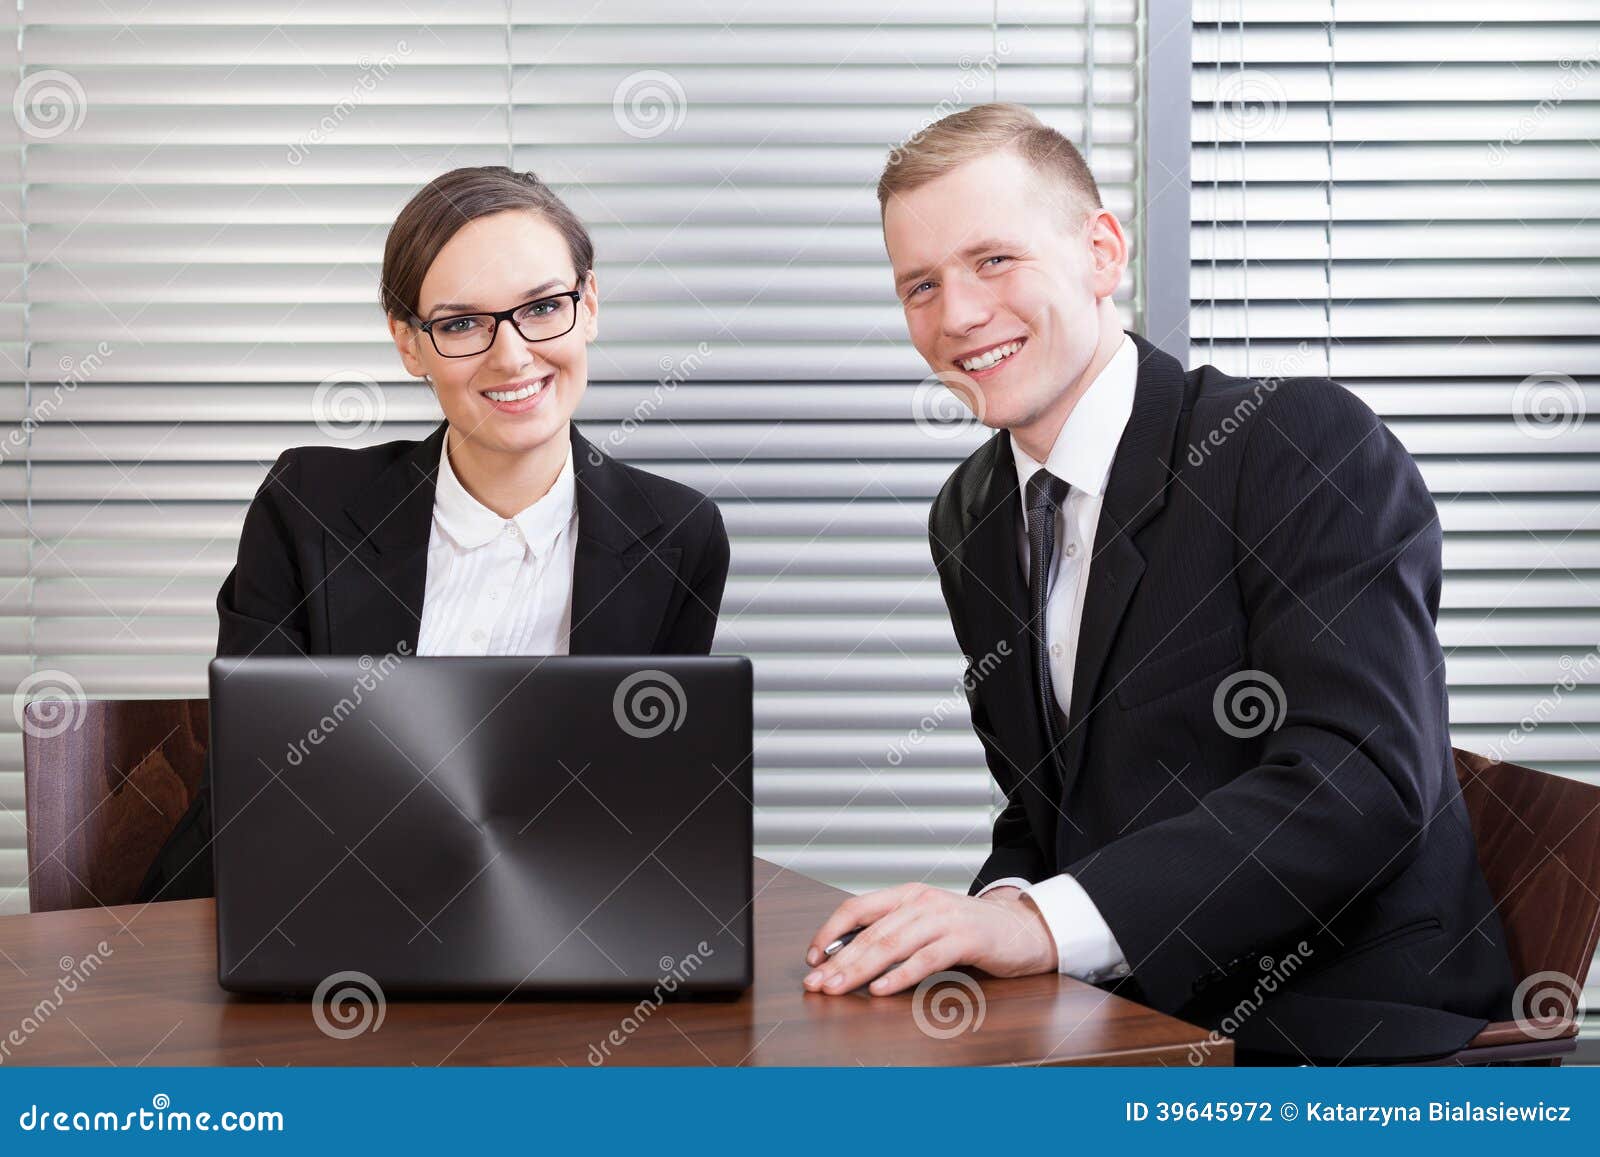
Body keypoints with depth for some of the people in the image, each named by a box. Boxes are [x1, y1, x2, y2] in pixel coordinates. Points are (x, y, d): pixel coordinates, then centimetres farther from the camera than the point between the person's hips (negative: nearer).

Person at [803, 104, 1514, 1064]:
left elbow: (1363, 775, -23)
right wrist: (997, 910, -9)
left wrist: (1045, 922, -33)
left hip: (1343, 1034, -6)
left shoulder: (1314, 445, -11)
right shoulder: (969, 518, 11)